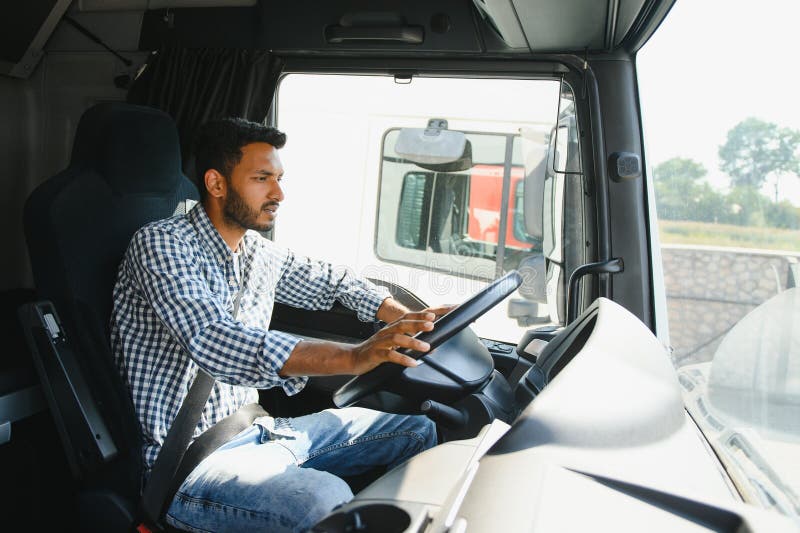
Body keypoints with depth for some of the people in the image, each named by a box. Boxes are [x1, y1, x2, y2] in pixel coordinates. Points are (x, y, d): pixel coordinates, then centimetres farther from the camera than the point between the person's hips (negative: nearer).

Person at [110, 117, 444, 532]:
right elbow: (214, 343, -32)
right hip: (190, 460, -7)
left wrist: (408, 318, 5)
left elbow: (331, 282, 21)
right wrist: (353, 357, -43)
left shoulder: (258, 253, 7)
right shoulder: (160, 245, -16)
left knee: (419, 432, 4)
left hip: (254, 430, 8)